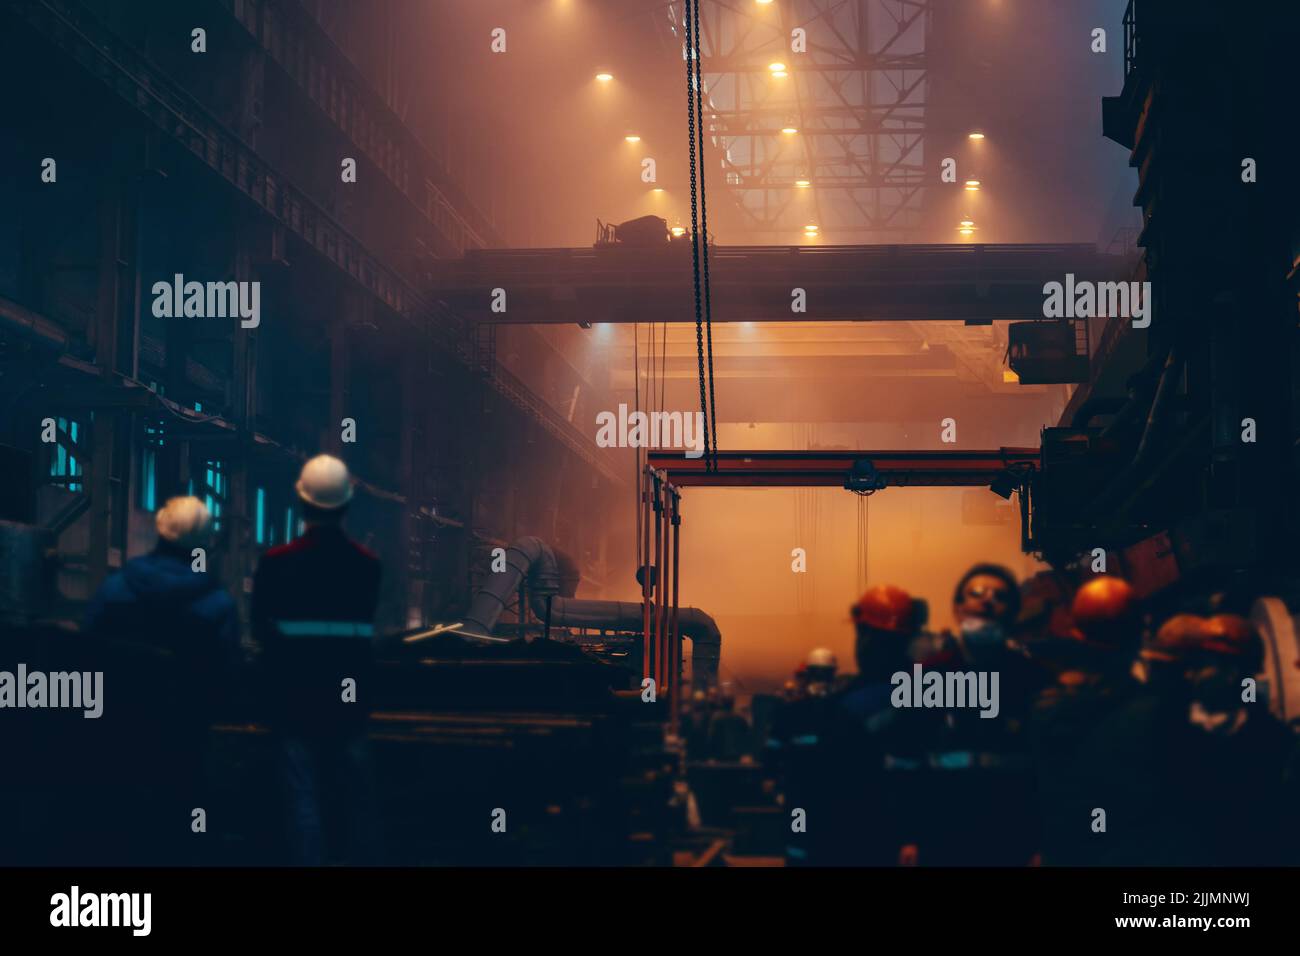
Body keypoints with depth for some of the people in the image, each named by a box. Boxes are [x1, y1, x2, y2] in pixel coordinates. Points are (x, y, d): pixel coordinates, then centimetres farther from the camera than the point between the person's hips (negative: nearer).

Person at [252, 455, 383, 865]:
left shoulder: (276, 563, -11)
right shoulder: (367, 564, -4)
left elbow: (262, 630, -2)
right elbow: (365, 628, 3)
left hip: (295, 700, -2)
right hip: (350, 701, 2)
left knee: (304, 799, 1)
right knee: (357, 800, 12)